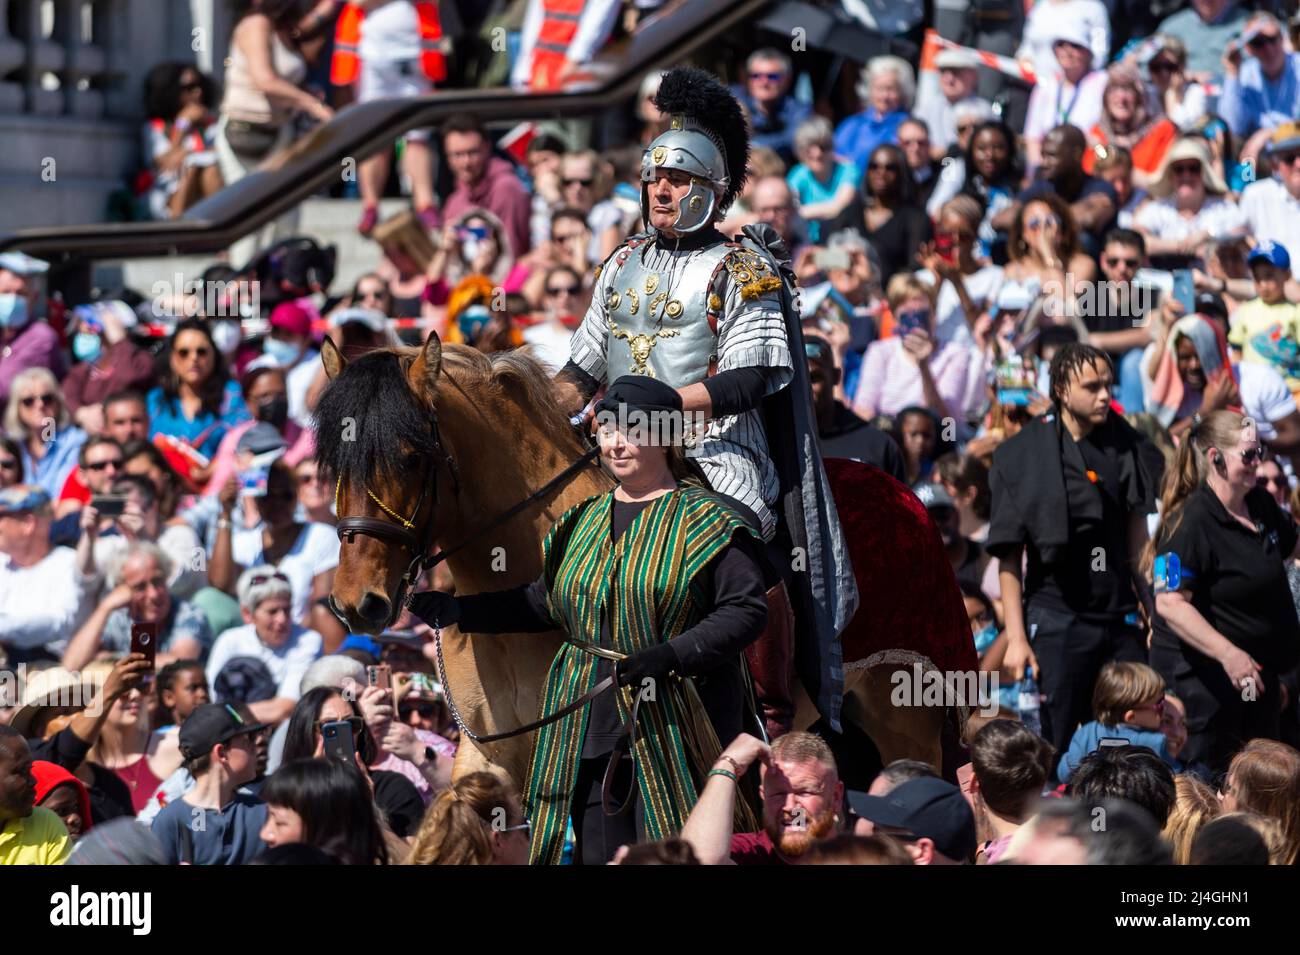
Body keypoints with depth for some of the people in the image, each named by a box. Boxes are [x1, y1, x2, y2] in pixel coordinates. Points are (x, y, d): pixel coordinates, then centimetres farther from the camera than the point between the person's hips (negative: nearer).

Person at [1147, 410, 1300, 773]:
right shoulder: (1189, 522, -21)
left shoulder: (1261, 504, 5)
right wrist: (1227, 654, -35)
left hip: (1255, 673, 9)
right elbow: (1170, 603, -27)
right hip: (1200, 673, -9)